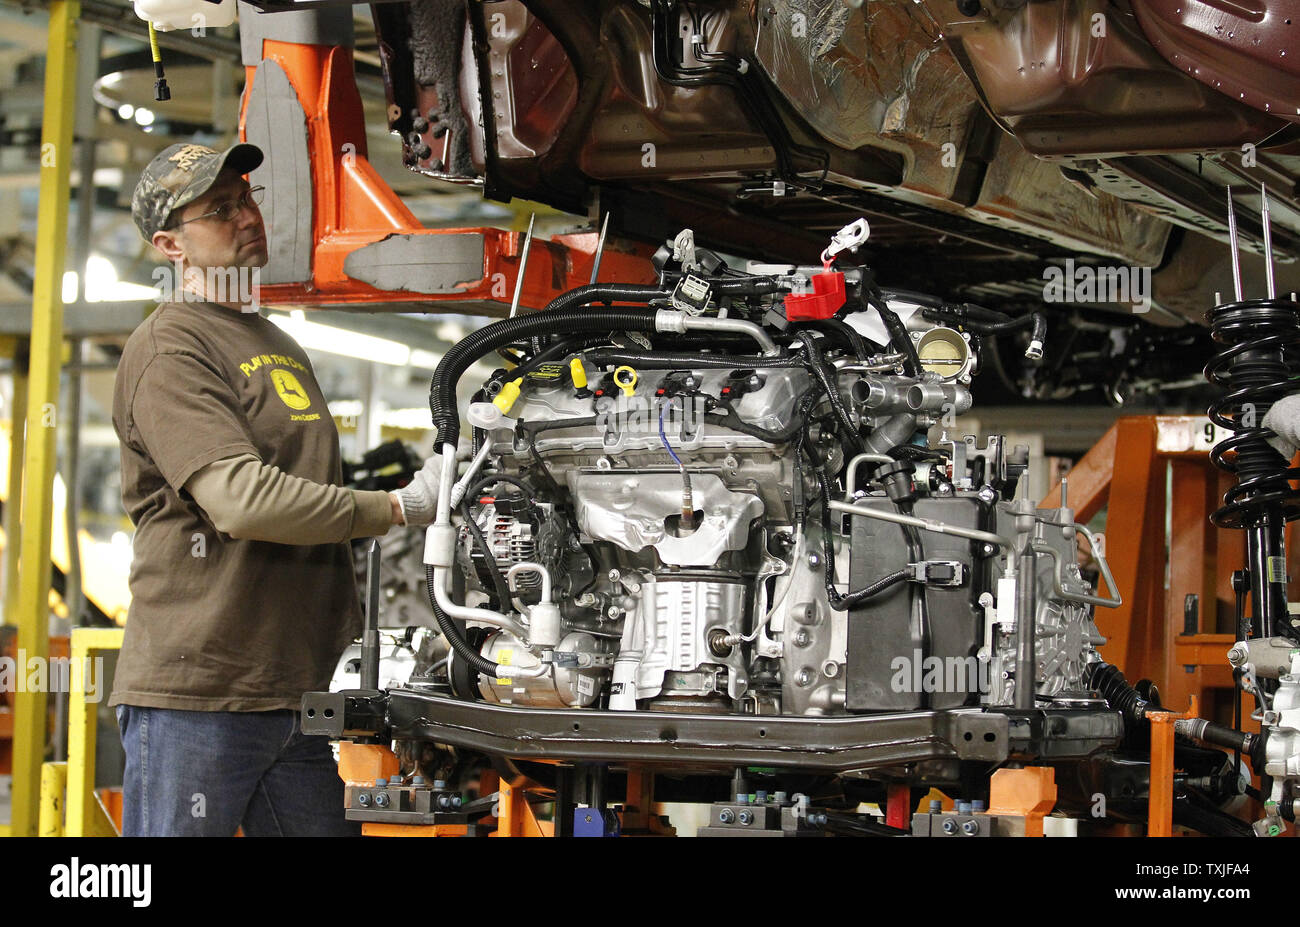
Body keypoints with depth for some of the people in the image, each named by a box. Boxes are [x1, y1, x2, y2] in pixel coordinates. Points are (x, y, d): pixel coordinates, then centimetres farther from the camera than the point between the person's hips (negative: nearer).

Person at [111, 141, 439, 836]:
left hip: (296, 693, 9)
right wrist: (398, 507, -15)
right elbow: (243, 501, -21)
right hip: (195, 696, -9)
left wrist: (351, 642, 19)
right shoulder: (167, 350, -9)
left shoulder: (280, 347, 22)